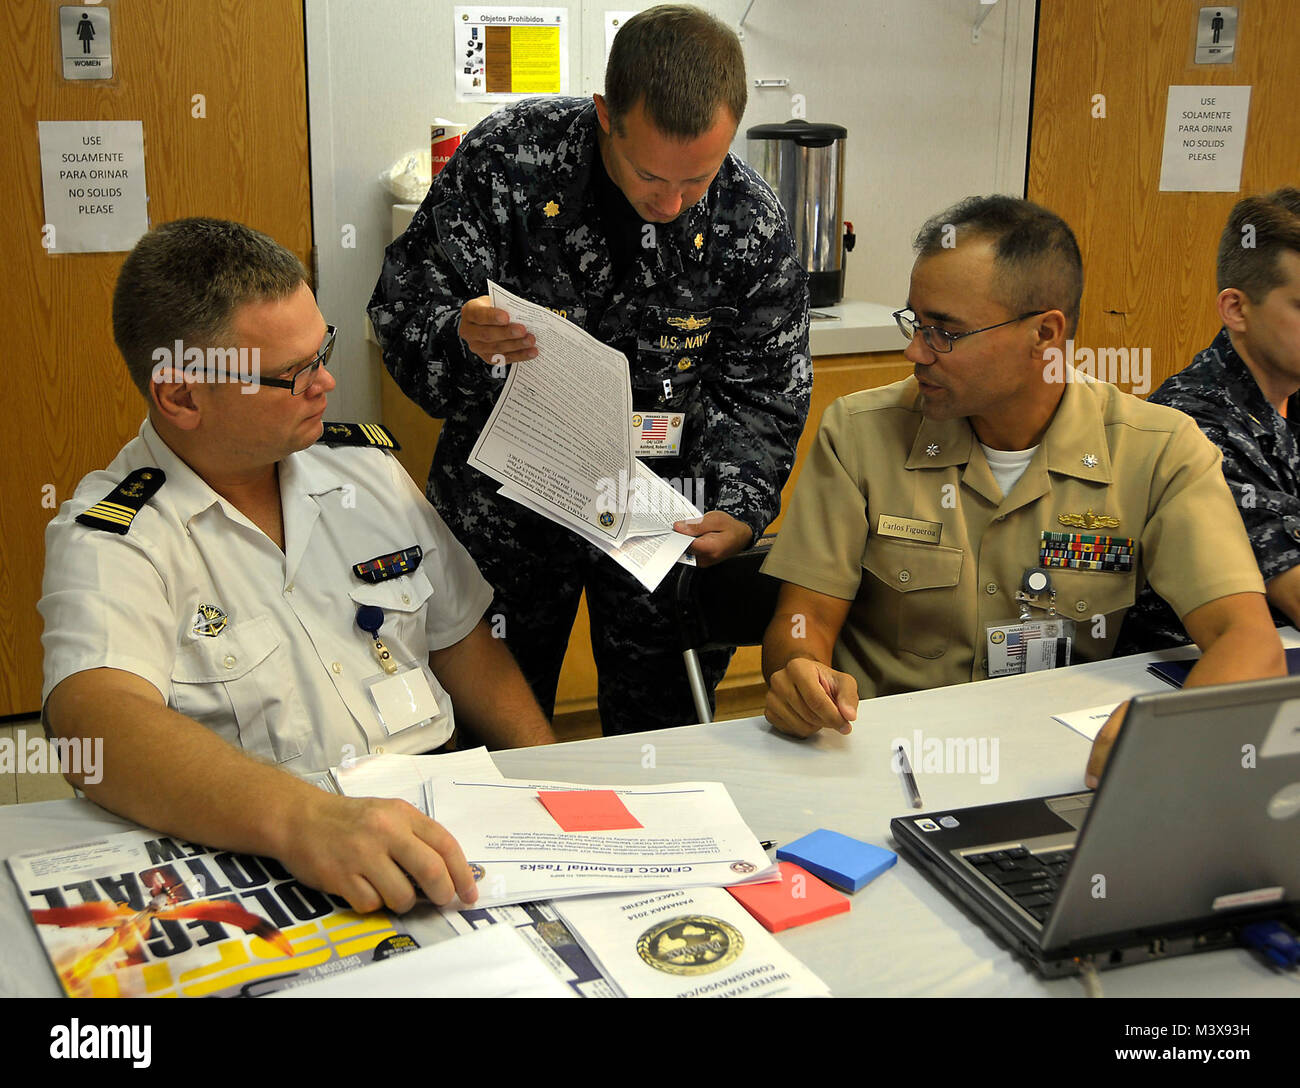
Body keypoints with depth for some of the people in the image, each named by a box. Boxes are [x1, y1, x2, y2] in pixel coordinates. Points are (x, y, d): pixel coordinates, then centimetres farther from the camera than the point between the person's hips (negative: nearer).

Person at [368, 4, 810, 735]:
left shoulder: (752, 224, -11)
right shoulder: (505, 159, -16)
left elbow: (762, 394, -2)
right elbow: (402, 310, -12)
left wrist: (741, 512, -18)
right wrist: (461, 340, -35)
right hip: (506, 490, 0)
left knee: (664, 731, 12)